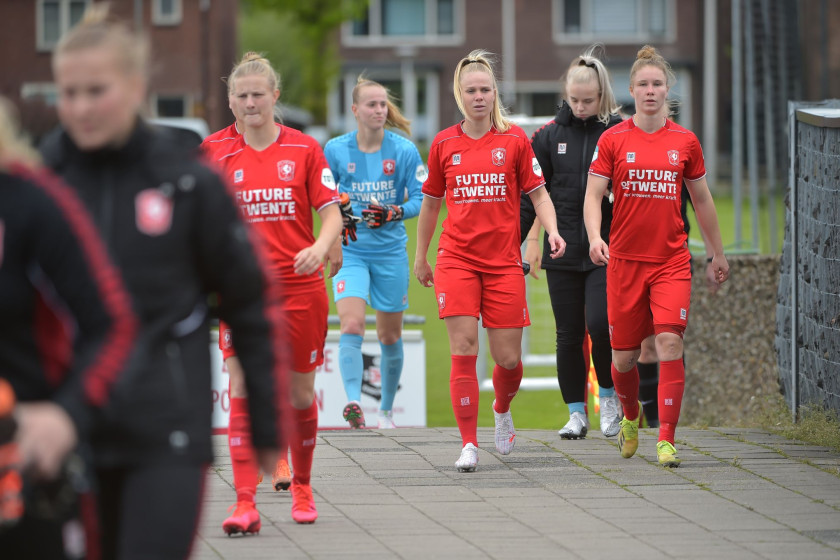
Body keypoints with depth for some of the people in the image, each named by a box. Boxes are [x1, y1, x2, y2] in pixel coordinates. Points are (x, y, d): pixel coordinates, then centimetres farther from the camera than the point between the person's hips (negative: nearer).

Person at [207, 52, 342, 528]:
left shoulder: (304, 149, 0)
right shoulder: (223, 158, 4)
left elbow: (332, 212, -2)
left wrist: (320, 247, -20)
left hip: (300, 288, 0)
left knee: (300, 392, 8)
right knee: (242, 391, -11)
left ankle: (301, 485, 30)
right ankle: (246, 503, -14)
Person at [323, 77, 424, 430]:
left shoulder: (404, 150, -4)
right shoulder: (335, 150, -2)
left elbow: (422, 199, -3)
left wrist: (393, 214, -21)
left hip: (391, 252, 1)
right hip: (350, 251, -1)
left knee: (389, 335, 11)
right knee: (351, 326, -21)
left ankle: (387, 408, 27)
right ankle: (353, 402, -27)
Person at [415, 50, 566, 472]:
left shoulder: (514, 140, 3)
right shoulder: (444, 144, 6)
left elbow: (537, 193, 5)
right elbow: (431, 202, 16)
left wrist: (552, 230, -13)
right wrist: (420, 257, 20)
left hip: (504, 262, 0)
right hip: (456, 259, 0)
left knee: (508, 357, 1)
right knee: (463, 350, -11)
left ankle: (502, 411, 34)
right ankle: (469, 444, -7)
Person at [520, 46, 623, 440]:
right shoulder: (552, 134, 5)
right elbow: (531, 192, 9)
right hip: (563, 252, 3)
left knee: (599, 324, -15)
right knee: (569, 335, 5)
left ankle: (609, 395, 9)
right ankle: (577, 413, 15)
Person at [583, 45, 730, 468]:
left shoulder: (685, 142, 5)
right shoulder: (613, 140, 0)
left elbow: (701, 200, 15)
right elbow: (593, 196, -4)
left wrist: (718, 254, 21)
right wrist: (595, 238, -23)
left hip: (671, 259, 0)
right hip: (624, 259, 0)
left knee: (670, 343, -16)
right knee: (624, 356, 6)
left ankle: (666, 440, -16)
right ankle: (631, 419, 37)